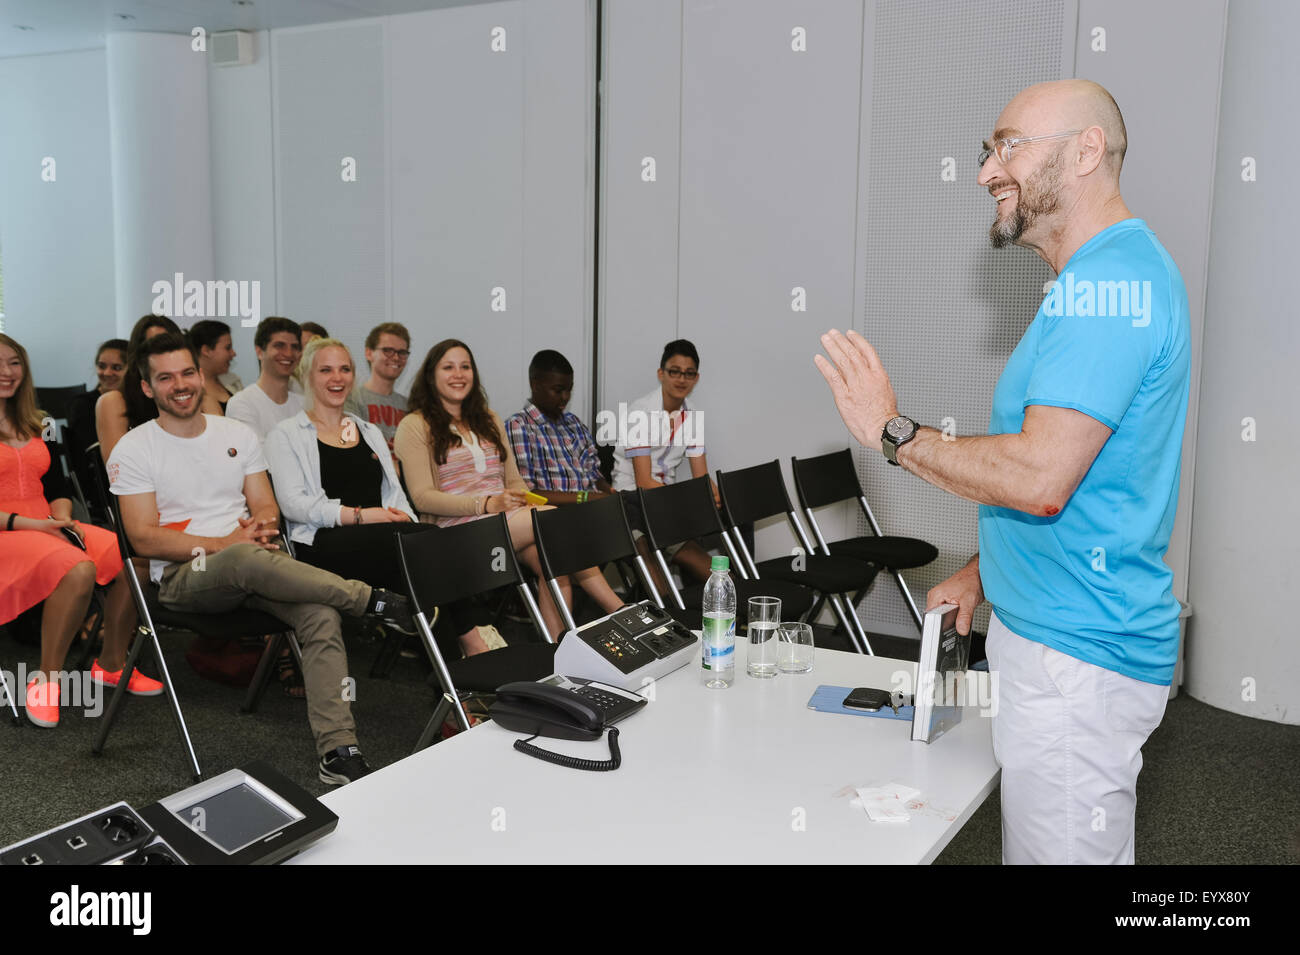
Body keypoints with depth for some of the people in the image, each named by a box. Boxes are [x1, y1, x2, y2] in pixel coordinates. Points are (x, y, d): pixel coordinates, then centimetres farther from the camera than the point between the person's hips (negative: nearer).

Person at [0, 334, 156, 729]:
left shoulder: (33, 426, 17)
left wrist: (63, 520, -2)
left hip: (48, 528, 7)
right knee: (79, 569, -36)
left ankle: (111, 665, 0)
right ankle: (46, 680, -22)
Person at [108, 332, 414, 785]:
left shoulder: (238, 434, 16)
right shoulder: (133, 450, 4)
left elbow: (266, 508, 13)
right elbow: (145, 539, -5)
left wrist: (261, 526, -13)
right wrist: (225, 544, -17)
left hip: (254, 562, 4)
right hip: (183, 576, -3)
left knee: (323, 616, -28)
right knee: (245, 560, -40)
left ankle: (338, 753, -31)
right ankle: (376, 601, -26)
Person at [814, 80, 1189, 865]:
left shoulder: (1107, 282, -19)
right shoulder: (1115, 272, 16)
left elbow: (1039, 477, -28)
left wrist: (890, 429, -16)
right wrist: (988, 570, 18)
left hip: (1073, 653, -10)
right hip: (1063, 630, 11)